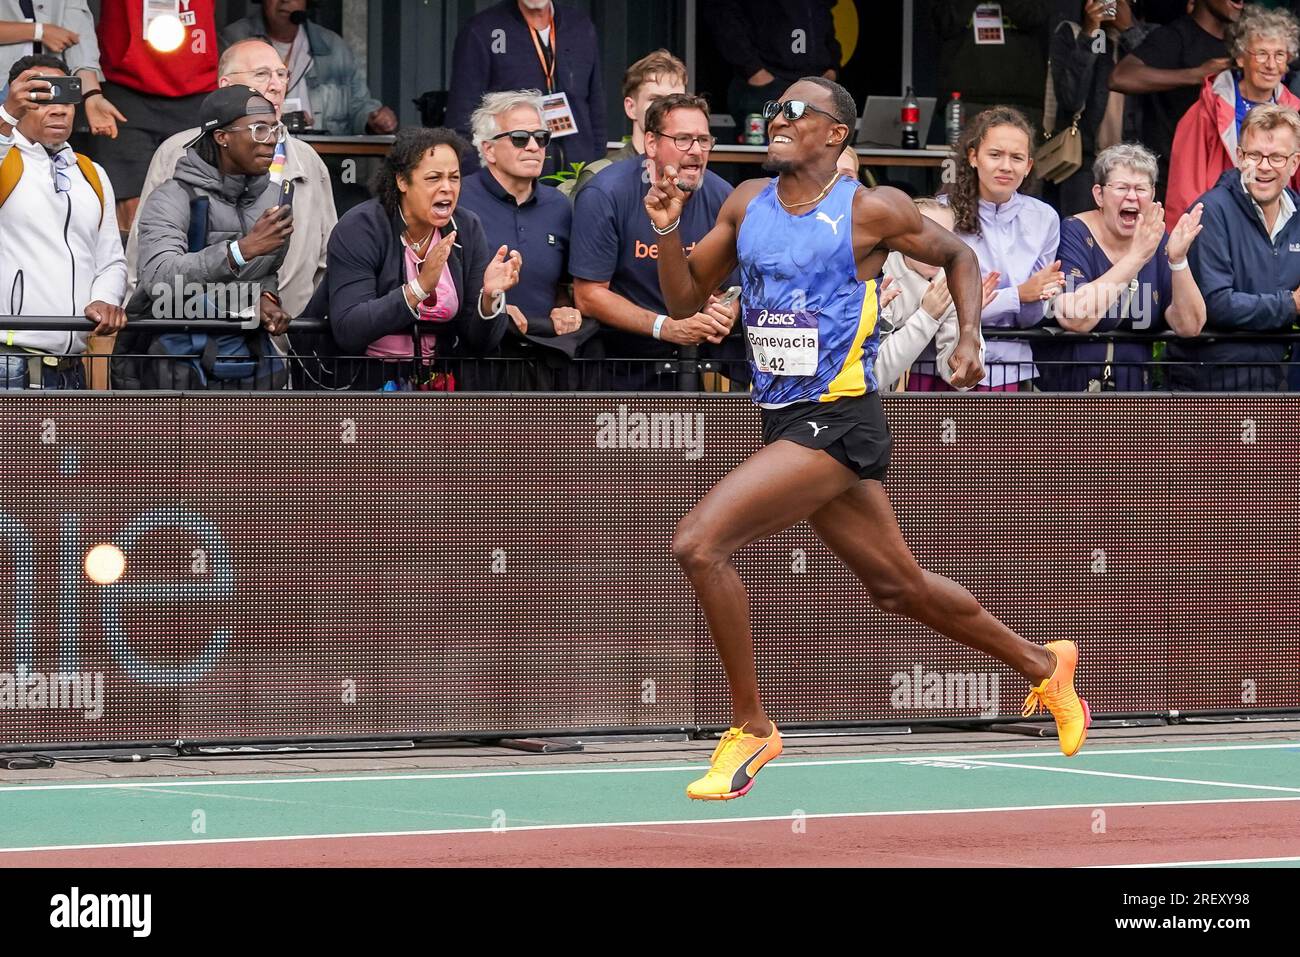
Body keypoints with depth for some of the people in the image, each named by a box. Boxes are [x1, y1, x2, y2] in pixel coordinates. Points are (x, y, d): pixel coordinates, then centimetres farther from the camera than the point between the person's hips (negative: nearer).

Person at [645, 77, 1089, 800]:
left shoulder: (872, 210, -8)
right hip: (785, 418, 7)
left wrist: (970, 338, -5)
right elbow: (685, 299, 12)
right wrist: (670, 230, -4)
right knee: (898, 586, 19)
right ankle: (1043, 666, 39)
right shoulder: (747, 205, 8)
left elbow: (958, 255, 7)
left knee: (700, 545, -21)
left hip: (839, 420, -7)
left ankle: (751, 728, -8)